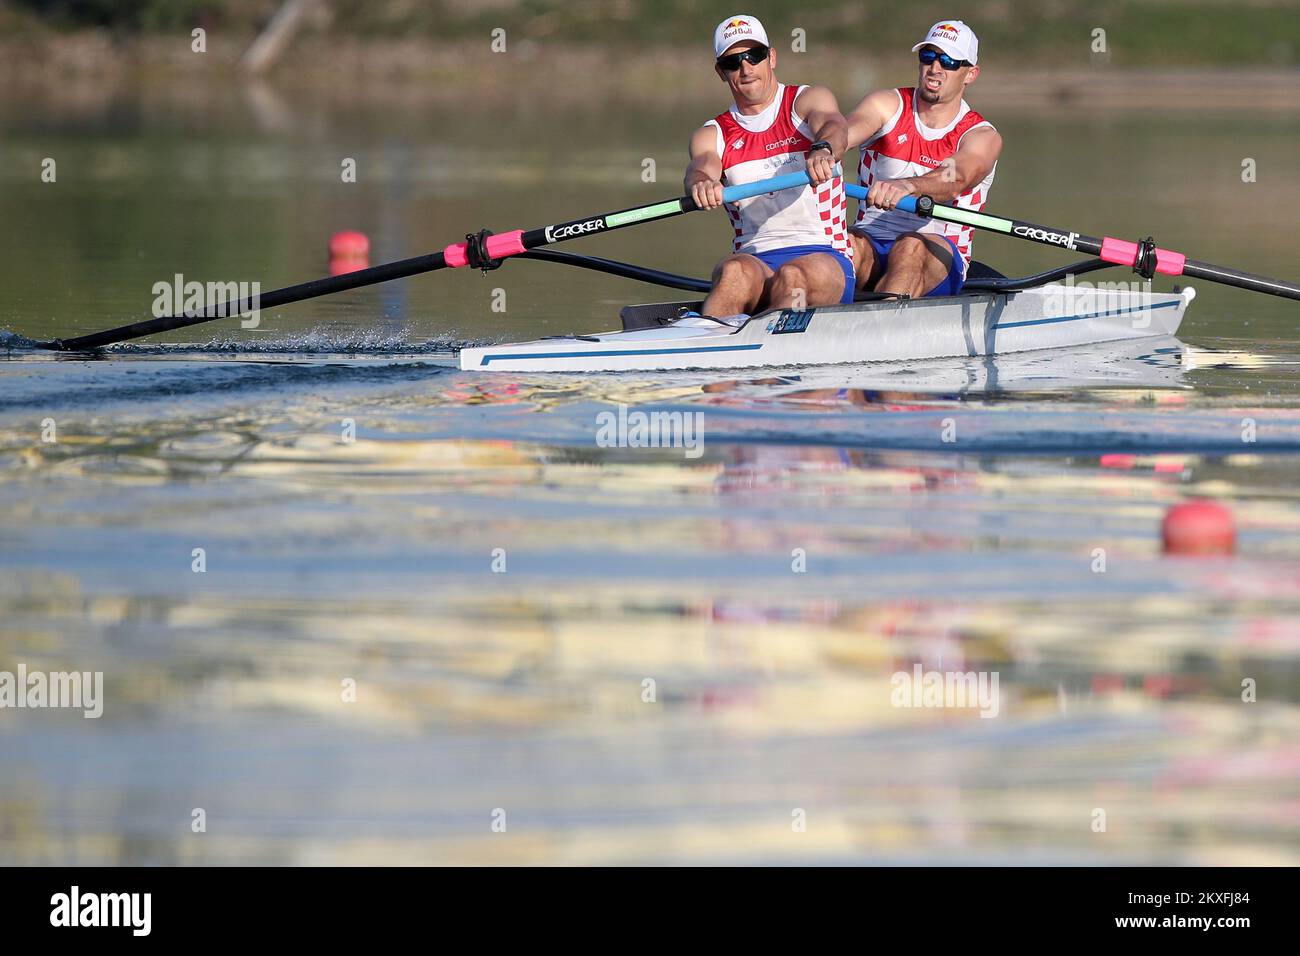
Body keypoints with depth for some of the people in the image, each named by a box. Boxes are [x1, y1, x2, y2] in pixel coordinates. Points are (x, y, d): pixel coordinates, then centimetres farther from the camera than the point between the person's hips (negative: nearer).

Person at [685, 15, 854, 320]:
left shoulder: (808, 101, 9)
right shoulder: (712, 135, 16)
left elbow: (834, 128, -15)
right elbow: (701, 168, -7)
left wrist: (823, 150, -41)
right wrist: (702, 183, -35)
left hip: (824, 256, -1)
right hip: (755, 258, 1)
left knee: (793, 276, -37)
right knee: (735, 272, -35)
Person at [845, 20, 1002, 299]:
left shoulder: (982, 137, 1)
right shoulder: (887, 106, 8)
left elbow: (957, 179, -22)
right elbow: (847, 132, -15)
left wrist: (907, 187, -45)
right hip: (872, 246, 2)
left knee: (911, 246, -36)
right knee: (850, 244, -32)